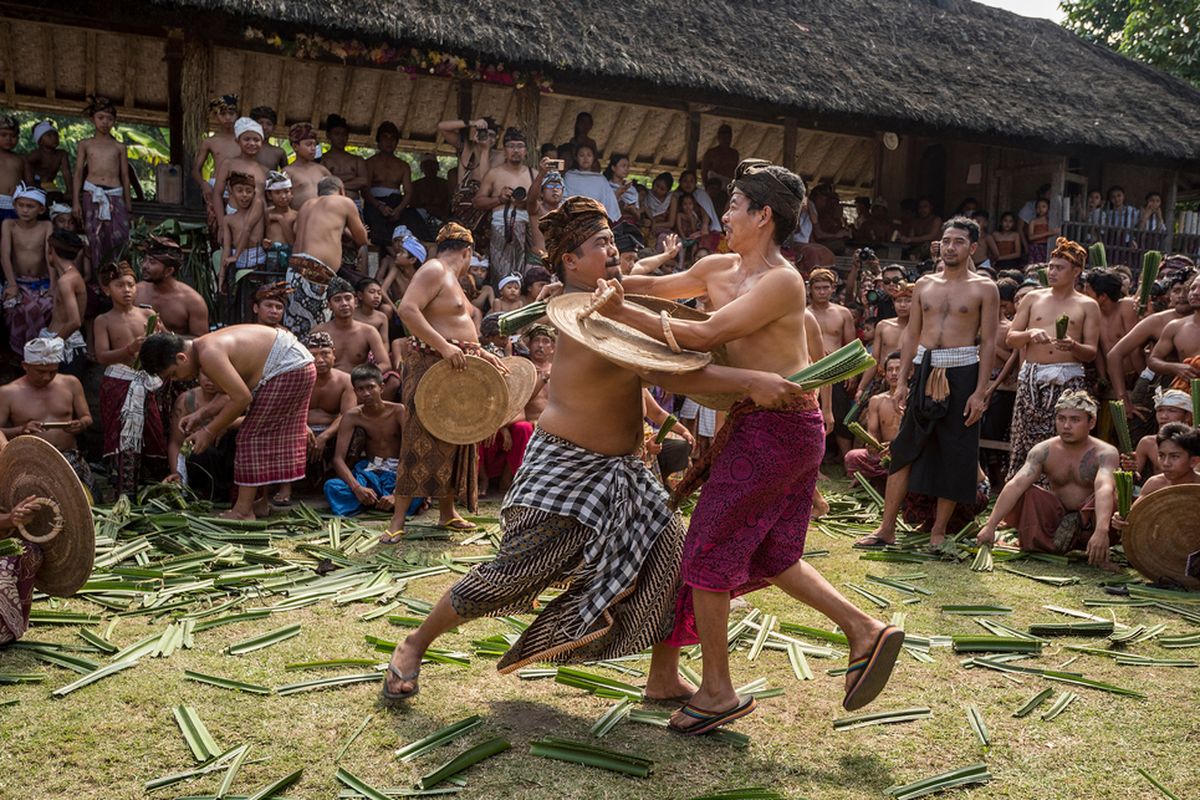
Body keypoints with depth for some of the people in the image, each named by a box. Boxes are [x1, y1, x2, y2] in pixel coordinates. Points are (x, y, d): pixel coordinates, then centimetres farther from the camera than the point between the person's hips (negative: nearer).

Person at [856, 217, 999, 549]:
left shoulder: (984, 288, 1)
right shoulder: (924, 284, 12)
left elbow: (988, 342, -3)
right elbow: (911, 335, 13)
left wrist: (980, 392, -10)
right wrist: (902, 380, 6)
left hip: (962, 373, -3)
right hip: (923, 371, 3)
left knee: (954, 455, 3)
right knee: (905, 448, 2)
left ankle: (939, 530, 14)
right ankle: (887, 528, 7)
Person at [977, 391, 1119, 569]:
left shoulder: (1104, 453, -16)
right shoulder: (1044, 451, -8)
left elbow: (1104, 488, -36)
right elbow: (1016, 484, -22)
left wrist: (1101, 531, -56)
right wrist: (990, 526, -35)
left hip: (1090, 522, -2)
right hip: (1056, 519, 3)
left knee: (1110, 497, -34)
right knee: (1022, 494, -22)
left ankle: (1098, 554, -18)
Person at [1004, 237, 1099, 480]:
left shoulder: (1087, 305, 10)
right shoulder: (1033, 298, 15)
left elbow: (1091, 351, 5)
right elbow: (1011, 338, 11)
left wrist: (1073, 346, -16)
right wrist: (1030, 334, -9)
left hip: (1068, 378, -2)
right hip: (1031, 376, 2)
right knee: (1024, 441, -2)